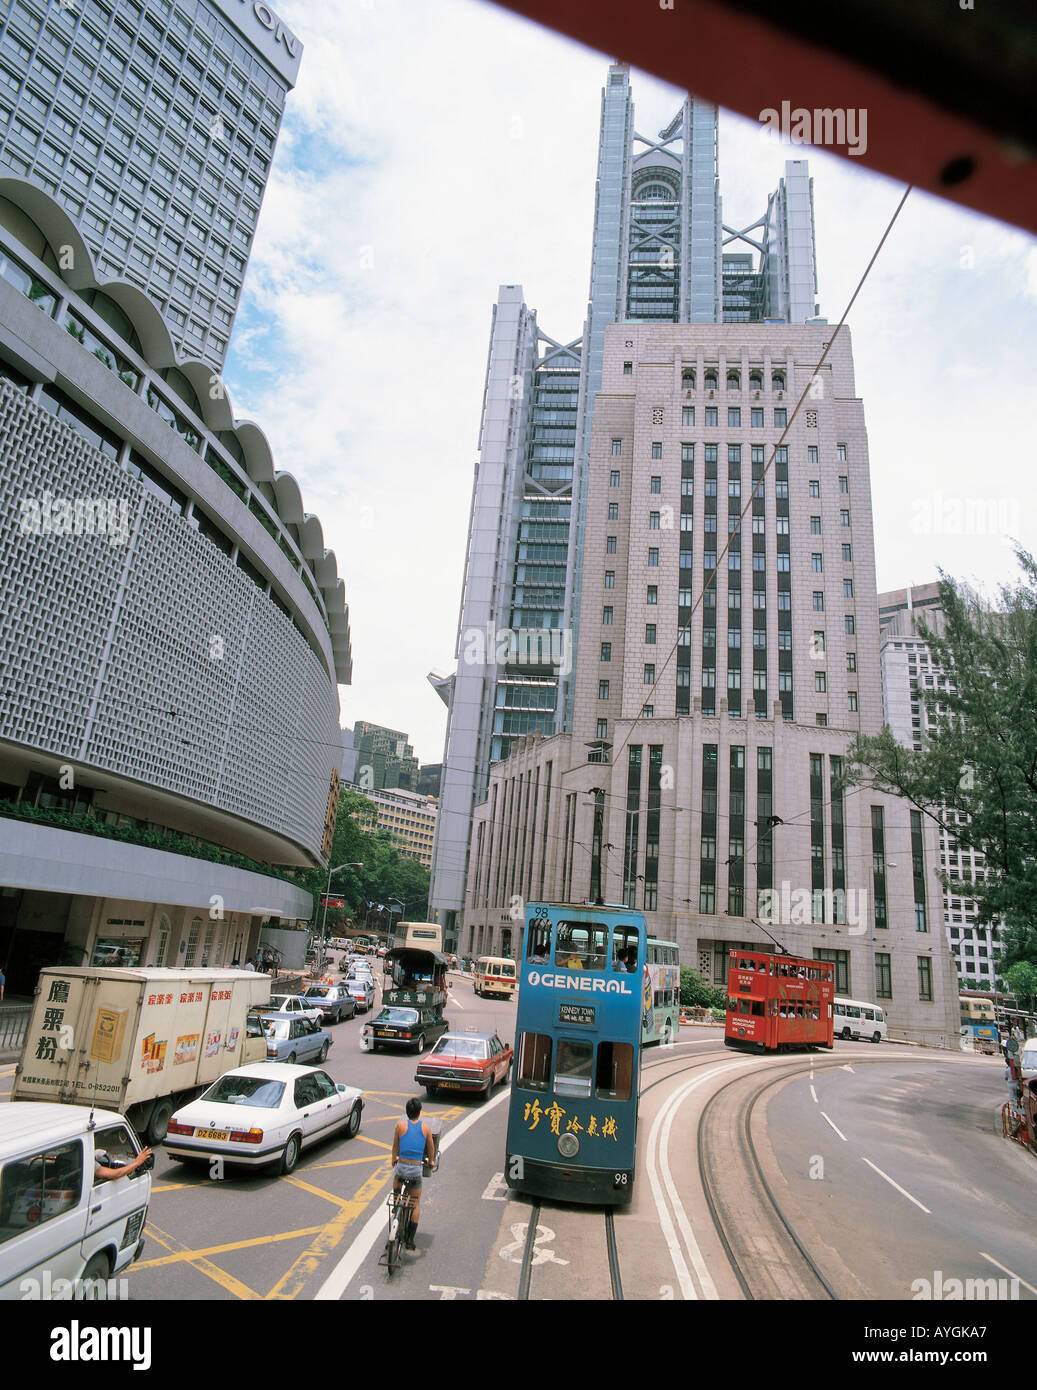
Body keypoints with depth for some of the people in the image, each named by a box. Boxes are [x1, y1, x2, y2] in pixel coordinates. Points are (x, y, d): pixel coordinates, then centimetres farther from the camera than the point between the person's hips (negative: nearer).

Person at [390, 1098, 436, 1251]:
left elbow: (395, 1146, 9)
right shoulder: (425, 1127, -2)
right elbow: (431, 1148, 13)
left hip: (401, 1167, 0)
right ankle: (410, 1239, 17)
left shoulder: (400, 1125, -5)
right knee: (416, 1202, 18)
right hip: (416, 1169, 0)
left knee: (397, 1180, 35)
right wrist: (431, 1161, 32)